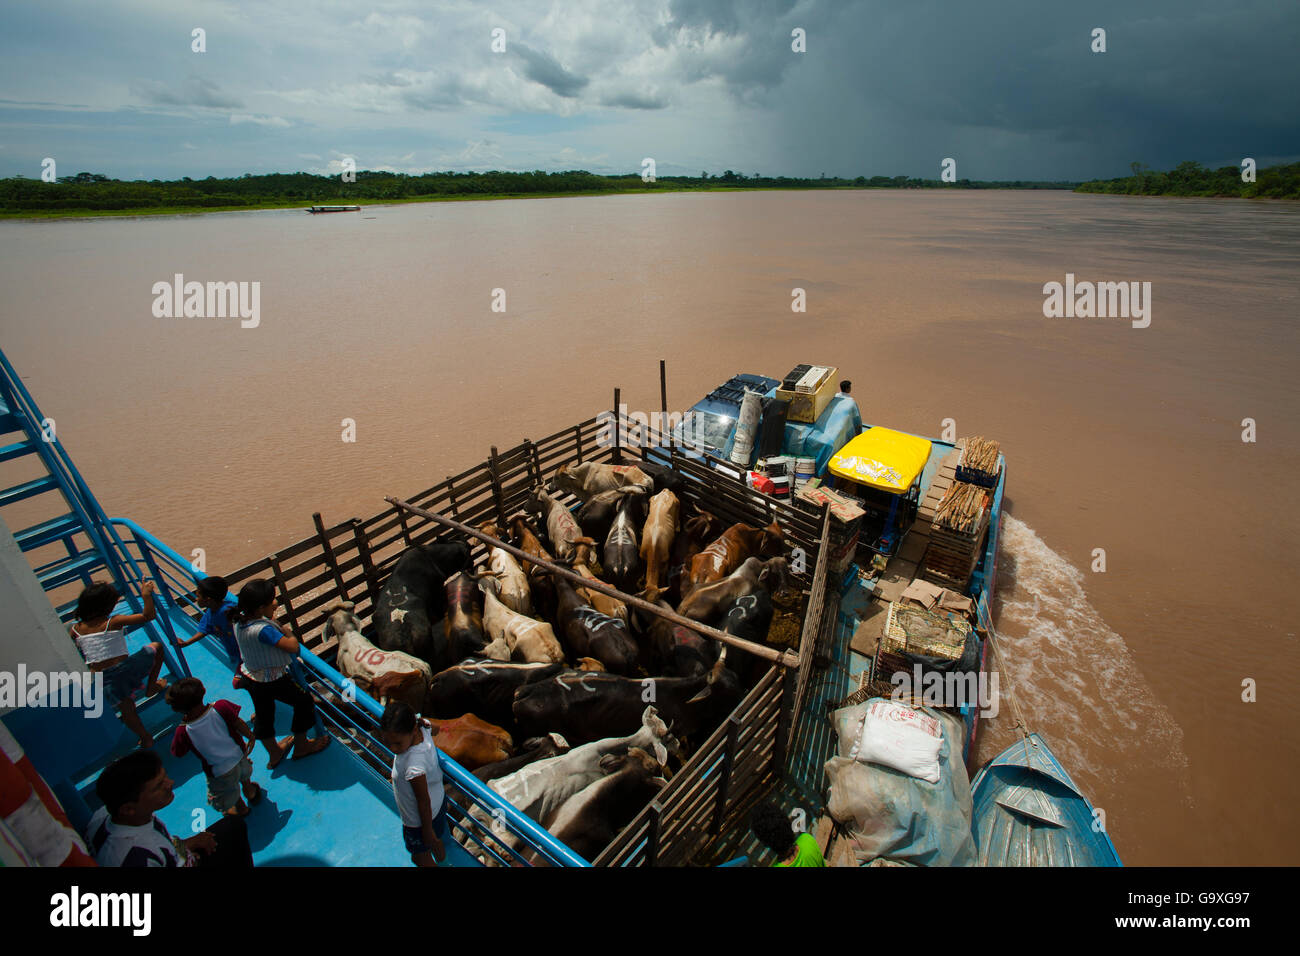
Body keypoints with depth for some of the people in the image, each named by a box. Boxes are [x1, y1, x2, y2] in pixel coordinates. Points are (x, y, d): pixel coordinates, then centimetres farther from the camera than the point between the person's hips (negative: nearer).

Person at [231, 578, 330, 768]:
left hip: (249, 676, 9)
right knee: (304, 702, 14)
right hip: (272, 680, -9)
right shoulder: (262, 630, -36)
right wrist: (291, 635, -12)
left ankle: (274, 754, 47)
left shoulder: (239, 619, -8)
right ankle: (301, 747, 31)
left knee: (264, 713, 25)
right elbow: (293, 646, -31)